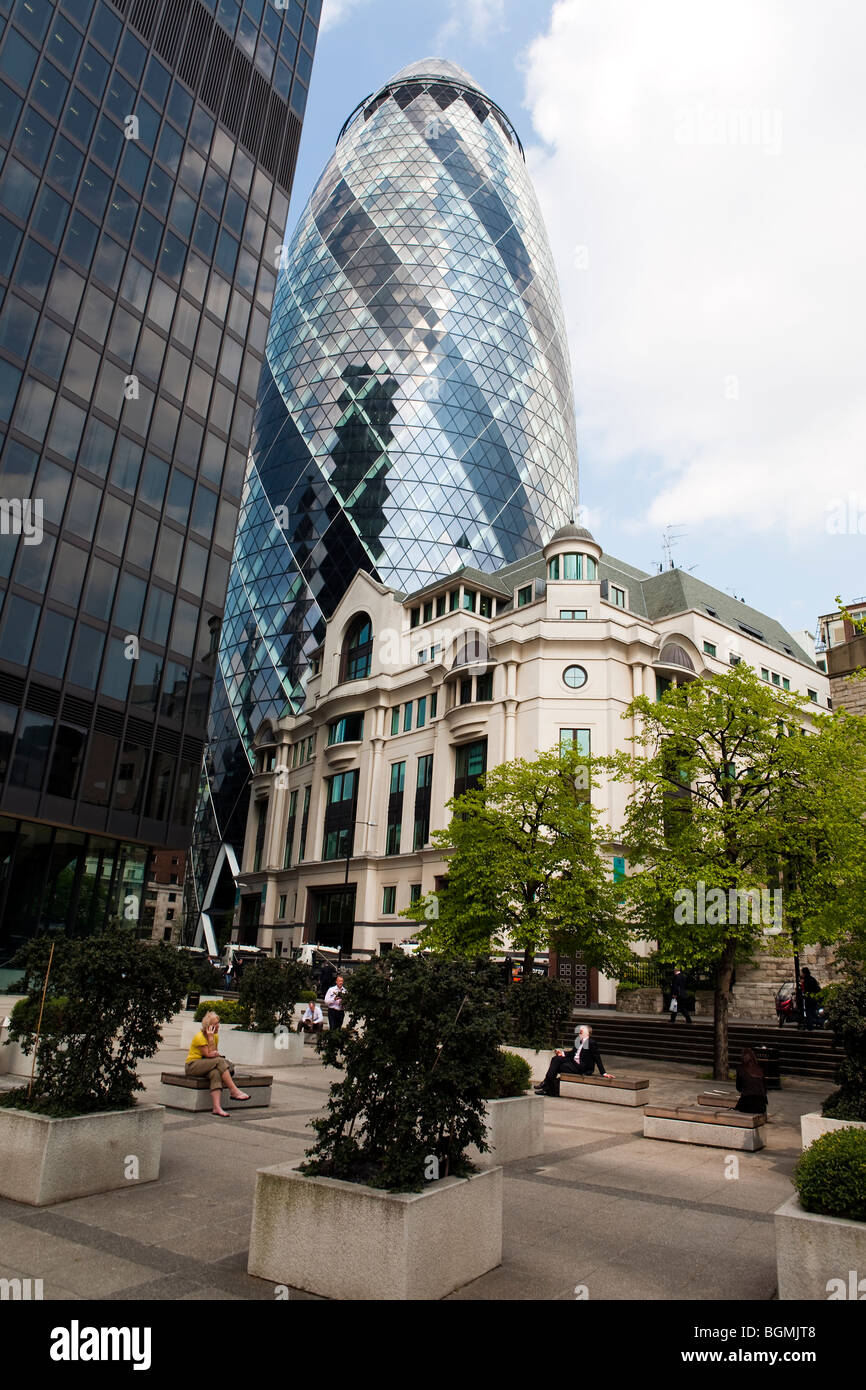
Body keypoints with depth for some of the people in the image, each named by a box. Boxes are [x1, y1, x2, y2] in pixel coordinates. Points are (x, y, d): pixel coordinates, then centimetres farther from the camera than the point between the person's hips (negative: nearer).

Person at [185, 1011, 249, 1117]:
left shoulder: (215, 1035, 9)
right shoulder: (199, 1037, -15)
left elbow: (215, 1053, 9)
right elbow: (209, 1054, -18)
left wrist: (217, 1054, -13)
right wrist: (210, 1038, -20)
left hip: (206, 1064, 6)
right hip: (192, 1066, -6)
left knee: (215, 1073, -31)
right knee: (219, 1061, -30)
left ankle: (216, 1107, -42)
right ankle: (234, 1091, -29)